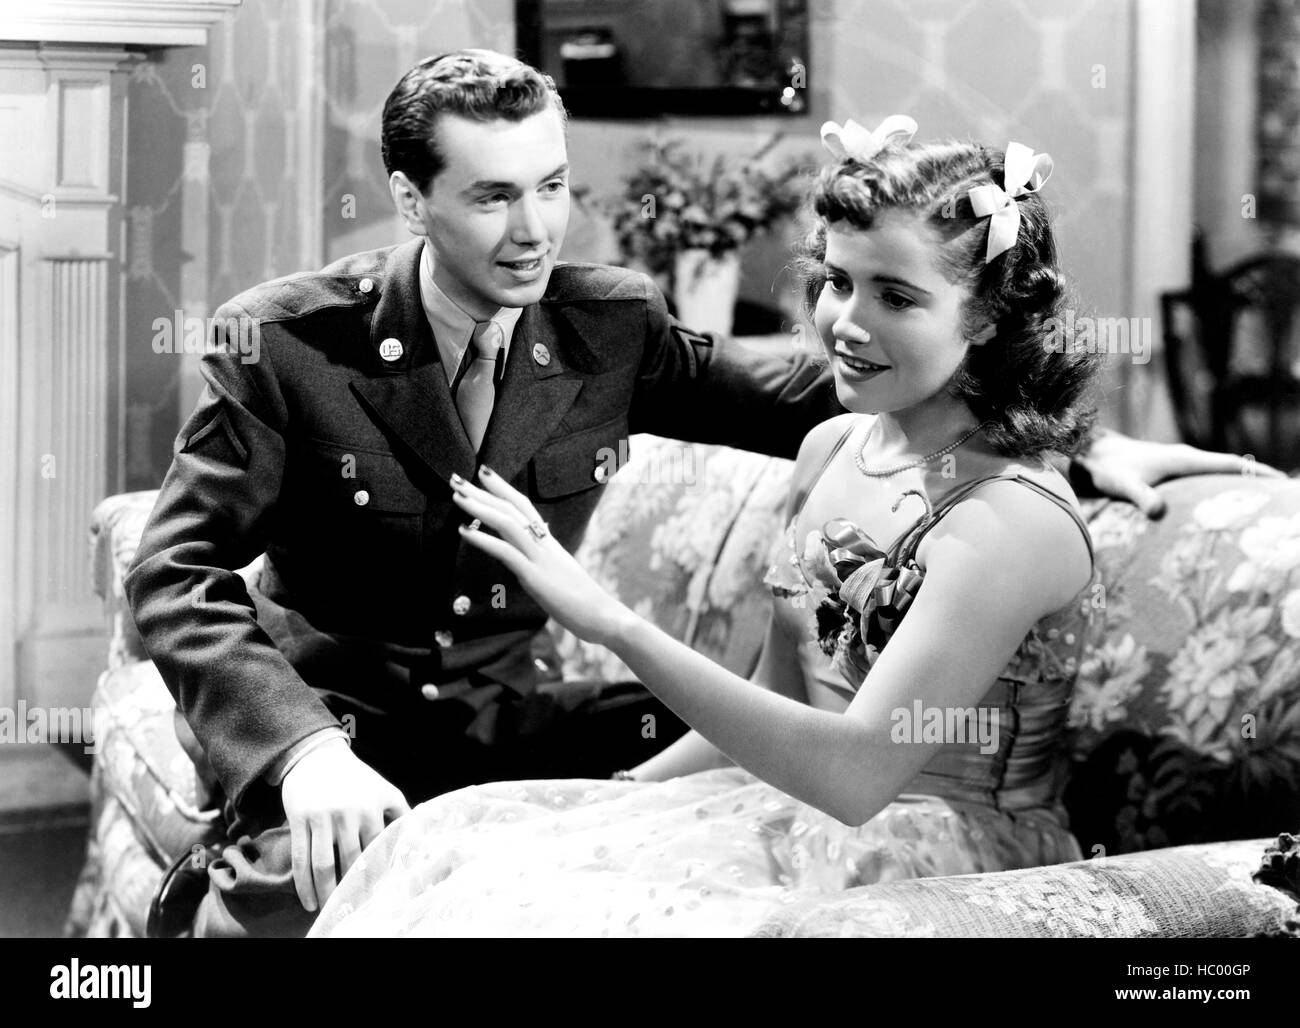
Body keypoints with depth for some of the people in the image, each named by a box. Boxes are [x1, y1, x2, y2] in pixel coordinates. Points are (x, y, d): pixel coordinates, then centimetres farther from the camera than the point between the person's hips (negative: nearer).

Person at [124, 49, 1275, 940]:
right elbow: (177, 573, -16)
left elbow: (823, 399, 2)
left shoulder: (612, 325, -3)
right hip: (338, 720, -4)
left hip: (509, 714, 5)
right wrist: (305, 751, -35)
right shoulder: (282, 341, -12)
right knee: (308, 895, -36)